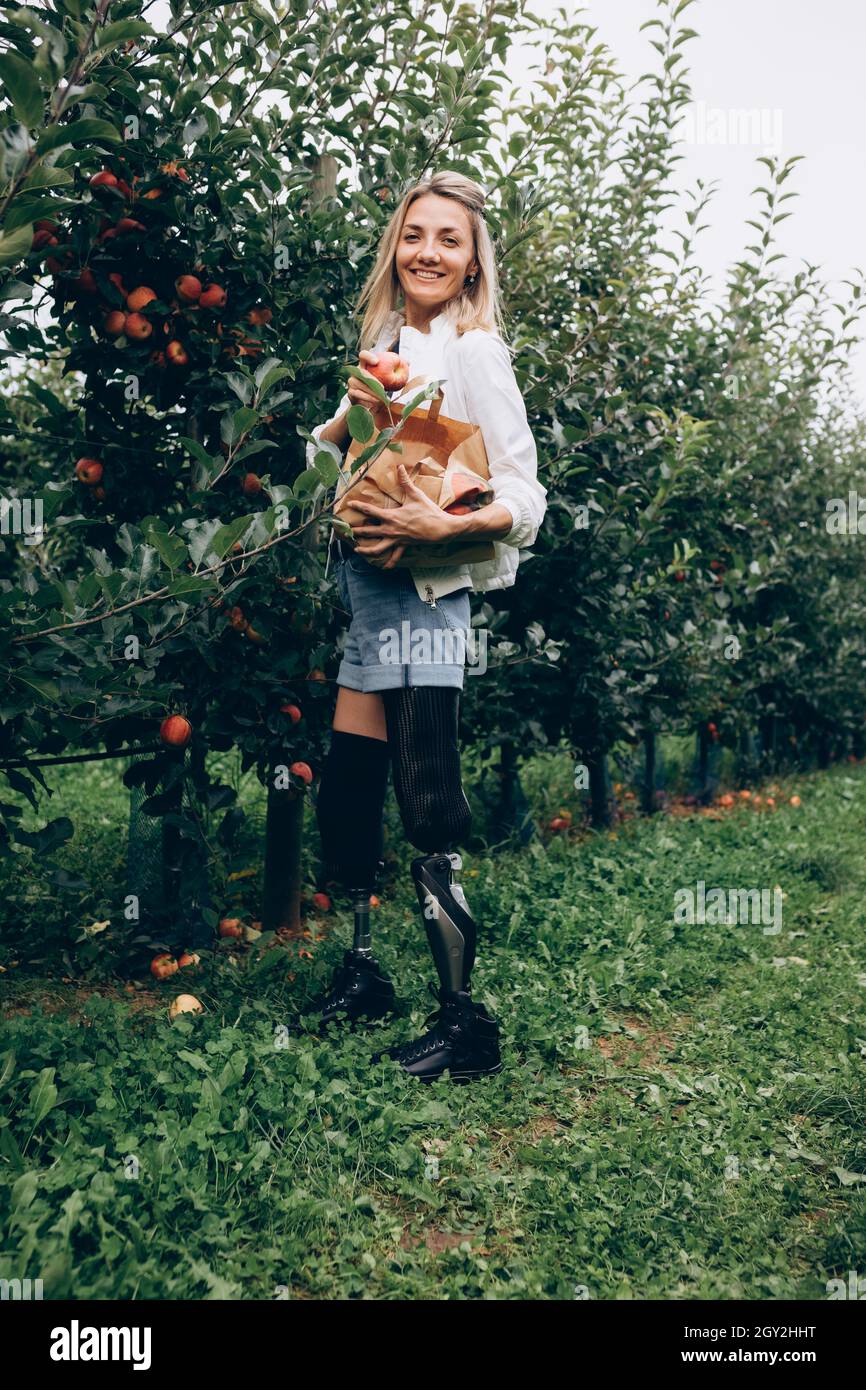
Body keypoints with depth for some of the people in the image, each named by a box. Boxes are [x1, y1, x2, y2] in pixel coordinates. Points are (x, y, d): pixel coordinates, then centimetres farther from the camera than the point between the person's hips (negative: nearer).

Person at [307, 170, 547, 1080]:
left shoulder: (473, 350, -5)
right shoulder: (385, 342, 16)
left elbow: (524, 495, -10)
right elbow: (321, 452, 18)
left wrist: (446, 525, -26)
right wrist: (353, 411, -3)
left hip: (423, 590, -7)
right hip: (364, 583, 8)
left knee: (426, 809, -8)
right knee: (344, 793, 11)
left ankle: (465, 1021, 2)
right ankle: (363, 971, 29)